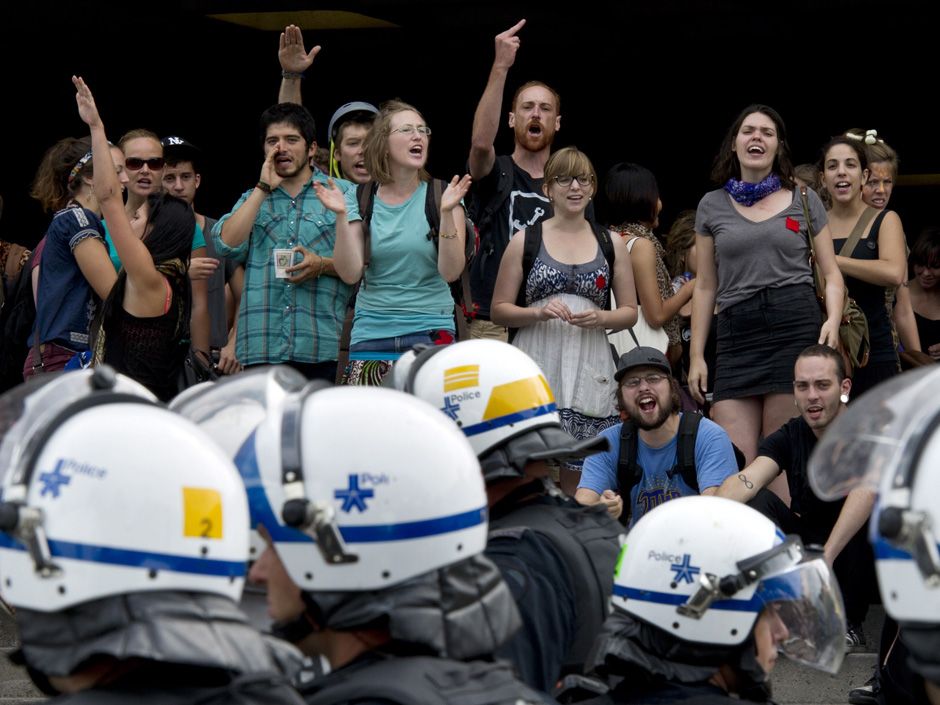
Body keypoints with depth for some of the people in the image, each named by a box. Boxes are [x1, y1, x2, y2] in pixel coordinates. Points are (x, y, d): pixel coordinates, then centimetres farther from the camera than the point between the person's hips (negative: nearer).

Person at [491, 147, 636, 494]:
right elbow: (499, 310, 7)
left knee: (579, 476, -1)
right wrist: (539, 313, -11)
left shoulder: (611, 244, 13)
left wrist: (601, 318, -6)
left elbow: (630, 312, 15)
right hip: (538, 369, -2)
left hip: (590, 370, 2)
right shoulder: (525, 241, 7)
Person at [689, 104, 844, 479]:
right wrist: (696, 355, 11)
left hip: (796, 328, -1)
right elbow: (705, 286, 17)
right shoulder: (712, 206, 15)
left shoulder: (804, 200, 12)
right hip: (736, 334, 1)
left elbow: (831, 274, 12)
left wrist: (833, 319, -8)